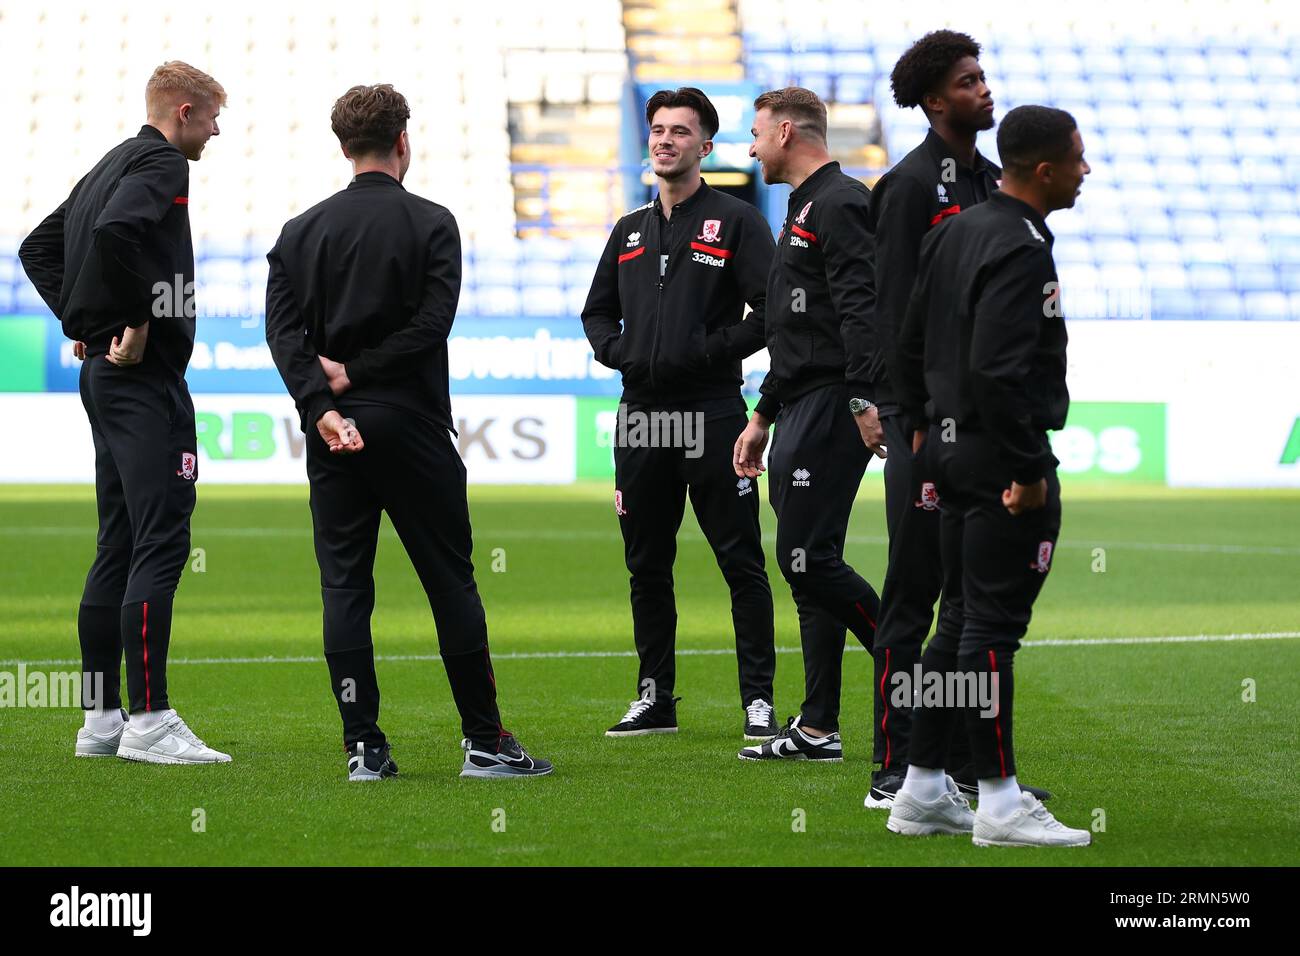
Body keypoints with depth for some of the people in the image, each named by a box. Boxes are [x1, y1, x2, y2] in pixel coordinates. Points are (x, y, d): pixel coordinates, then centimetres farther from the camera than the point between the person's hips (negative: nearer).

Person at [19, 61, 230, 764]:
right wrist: (137, 321, -20)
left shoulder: (111, 165, 19)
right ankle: (149, 720, -15)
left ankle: (101, 719, 14)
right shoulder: (163, 164, -10)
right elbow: (114, 232, -29)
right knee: (161, 543, -11)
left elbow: (38, 248, 27)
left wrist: (81, 321, 18)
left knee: (118, 548, 12)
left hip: (105, 371, 10)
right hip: (146, 373, -10)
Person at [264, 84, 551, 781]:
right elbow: (432, 323, -13)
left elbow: (282, 329, -2)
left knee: (344, 587, 4)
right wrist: (356, 374, -8)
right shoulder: (430, 224, -2)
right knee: (451, 582, 3)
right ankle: (484, 742, 5)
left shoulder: (301, 231, 9)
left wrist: (322, 405, -10)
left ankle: (363, 746, -1)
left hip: (333, 436, 3)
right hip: (411, 426, -3)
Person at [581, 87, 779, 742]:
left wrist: (709, 351, -15)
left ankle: (758, 700, -1)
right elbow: (597, 313, 25)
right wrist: (617, 351, 4)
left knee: (740, 561, -4)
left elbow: (771, 311, -7)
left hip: (711, 415, -6)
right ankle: (655, 697, 18)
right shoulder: (629, 232, 17)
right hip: (640, 417, 6)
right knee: (646, 564, 9)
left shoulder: (736, 222, 0)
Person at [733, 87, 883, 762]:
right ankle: (817, 729, 9)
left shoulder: (839, 205, -10)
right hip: (801, 414, 11)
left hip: (832, 408, -11)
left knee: (808, 557, -14)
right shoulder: (805, 210, 23)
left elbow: (861, 310, -22)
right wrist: (762, 417, 28)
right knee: (806, 563, 8)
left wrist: (864, 402, -30)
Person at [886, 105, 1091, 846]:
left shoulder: (957, 232, 12)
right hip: (1002, 458, -10)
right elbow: (997, 370, -25)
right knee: (992, 626, -5)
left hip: (953, 446, 10)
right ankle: (1000, 803, 0)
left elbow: (912, 341, 18)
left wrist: (923, 426, 24)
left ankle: (923, 791, 19)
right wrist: (1028, 471, -20)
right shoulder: (1021, 251, -18)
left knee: (962, 620, 15)